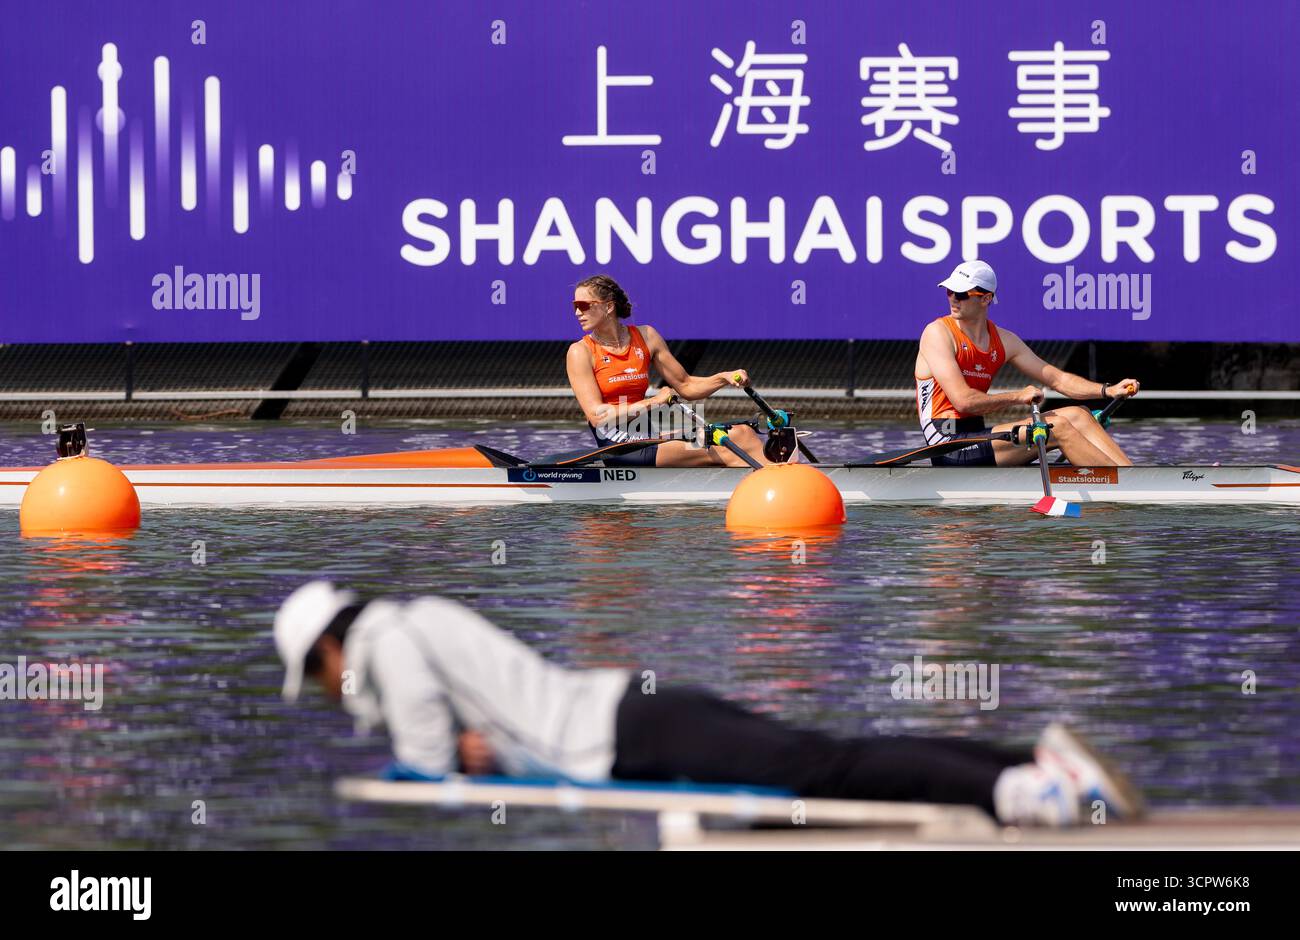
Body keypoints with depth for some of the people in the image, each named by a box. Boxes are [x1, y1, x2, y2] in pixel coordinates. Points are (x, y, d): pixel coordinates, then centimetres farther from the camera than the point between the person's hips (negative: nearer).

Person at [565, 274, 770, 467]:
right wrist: (653, 403, -11)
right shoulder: (581, 352, -2)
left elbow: (685, 387, 17)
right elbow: (597, 415, -11)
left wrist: (724, 378, 0)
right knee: (723, 453, -23)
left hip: (649, 436, 6)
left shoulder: (645, 336, 12)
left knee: (741, 433, -14)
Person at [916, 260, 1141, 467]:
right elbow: (963, 401, -18)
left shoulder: (1004, 341, 11)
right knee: (1058, 427, -17)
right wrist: (1018, 397, -8)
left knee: (1076, 416, -1)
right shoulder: (938, 333, -9)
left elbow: (1057, 379, 15)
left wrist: (1109, 391, 3)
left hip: (976, 434, 8)